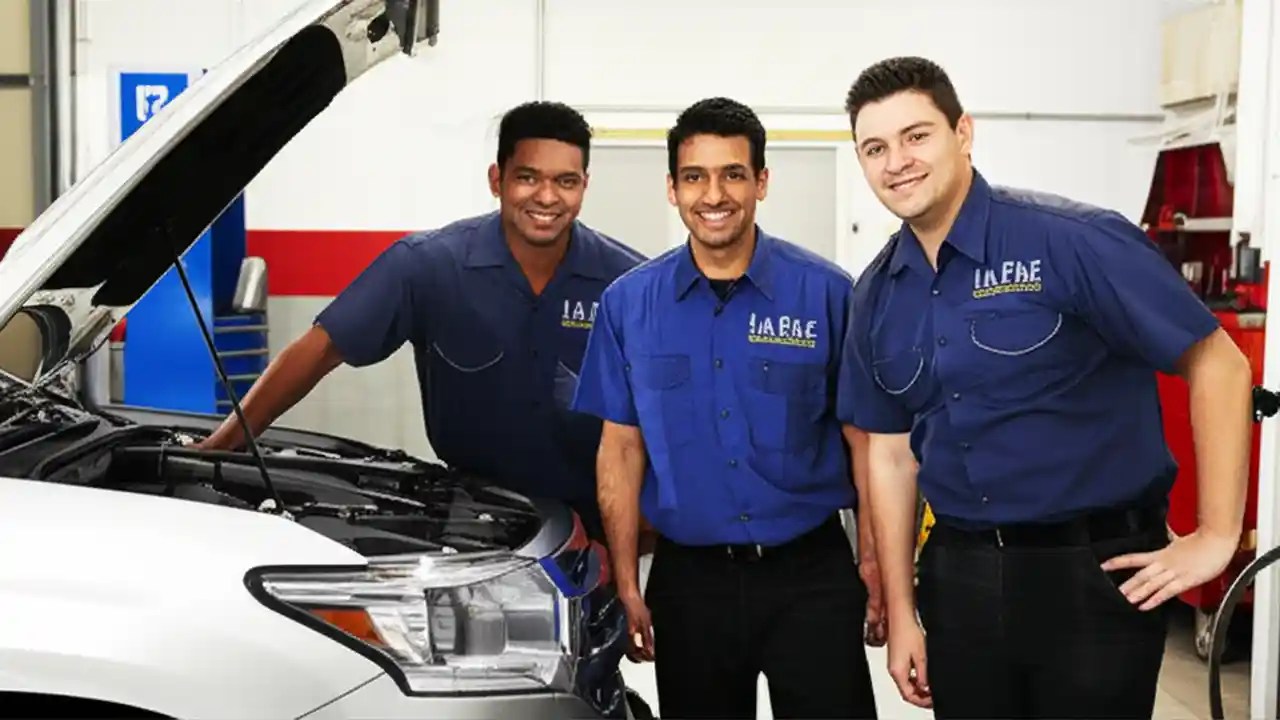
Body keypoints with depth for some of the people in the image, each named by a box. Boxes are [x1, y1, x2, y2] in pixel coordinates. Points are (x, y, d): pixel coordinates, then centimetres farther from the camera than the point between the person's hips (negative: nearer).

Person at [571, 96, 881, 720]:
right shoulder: (628, 302, 0)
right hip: (688, 579, 2)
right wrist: (627, 587, 0)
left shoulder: (826, 293, -5)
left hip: (811, 575, -1)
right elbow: (622, 447, 3)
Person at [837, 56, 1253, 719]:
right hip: (958, 575, 5)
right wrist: (900, 612, 8)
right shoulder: (877, 294, 3)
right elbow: (890, 451, 9)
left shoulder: (1073, 240, -14)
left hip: (1096, 571, -5)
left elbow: (1217, 364, -12)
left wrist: (1217, 535, -12)